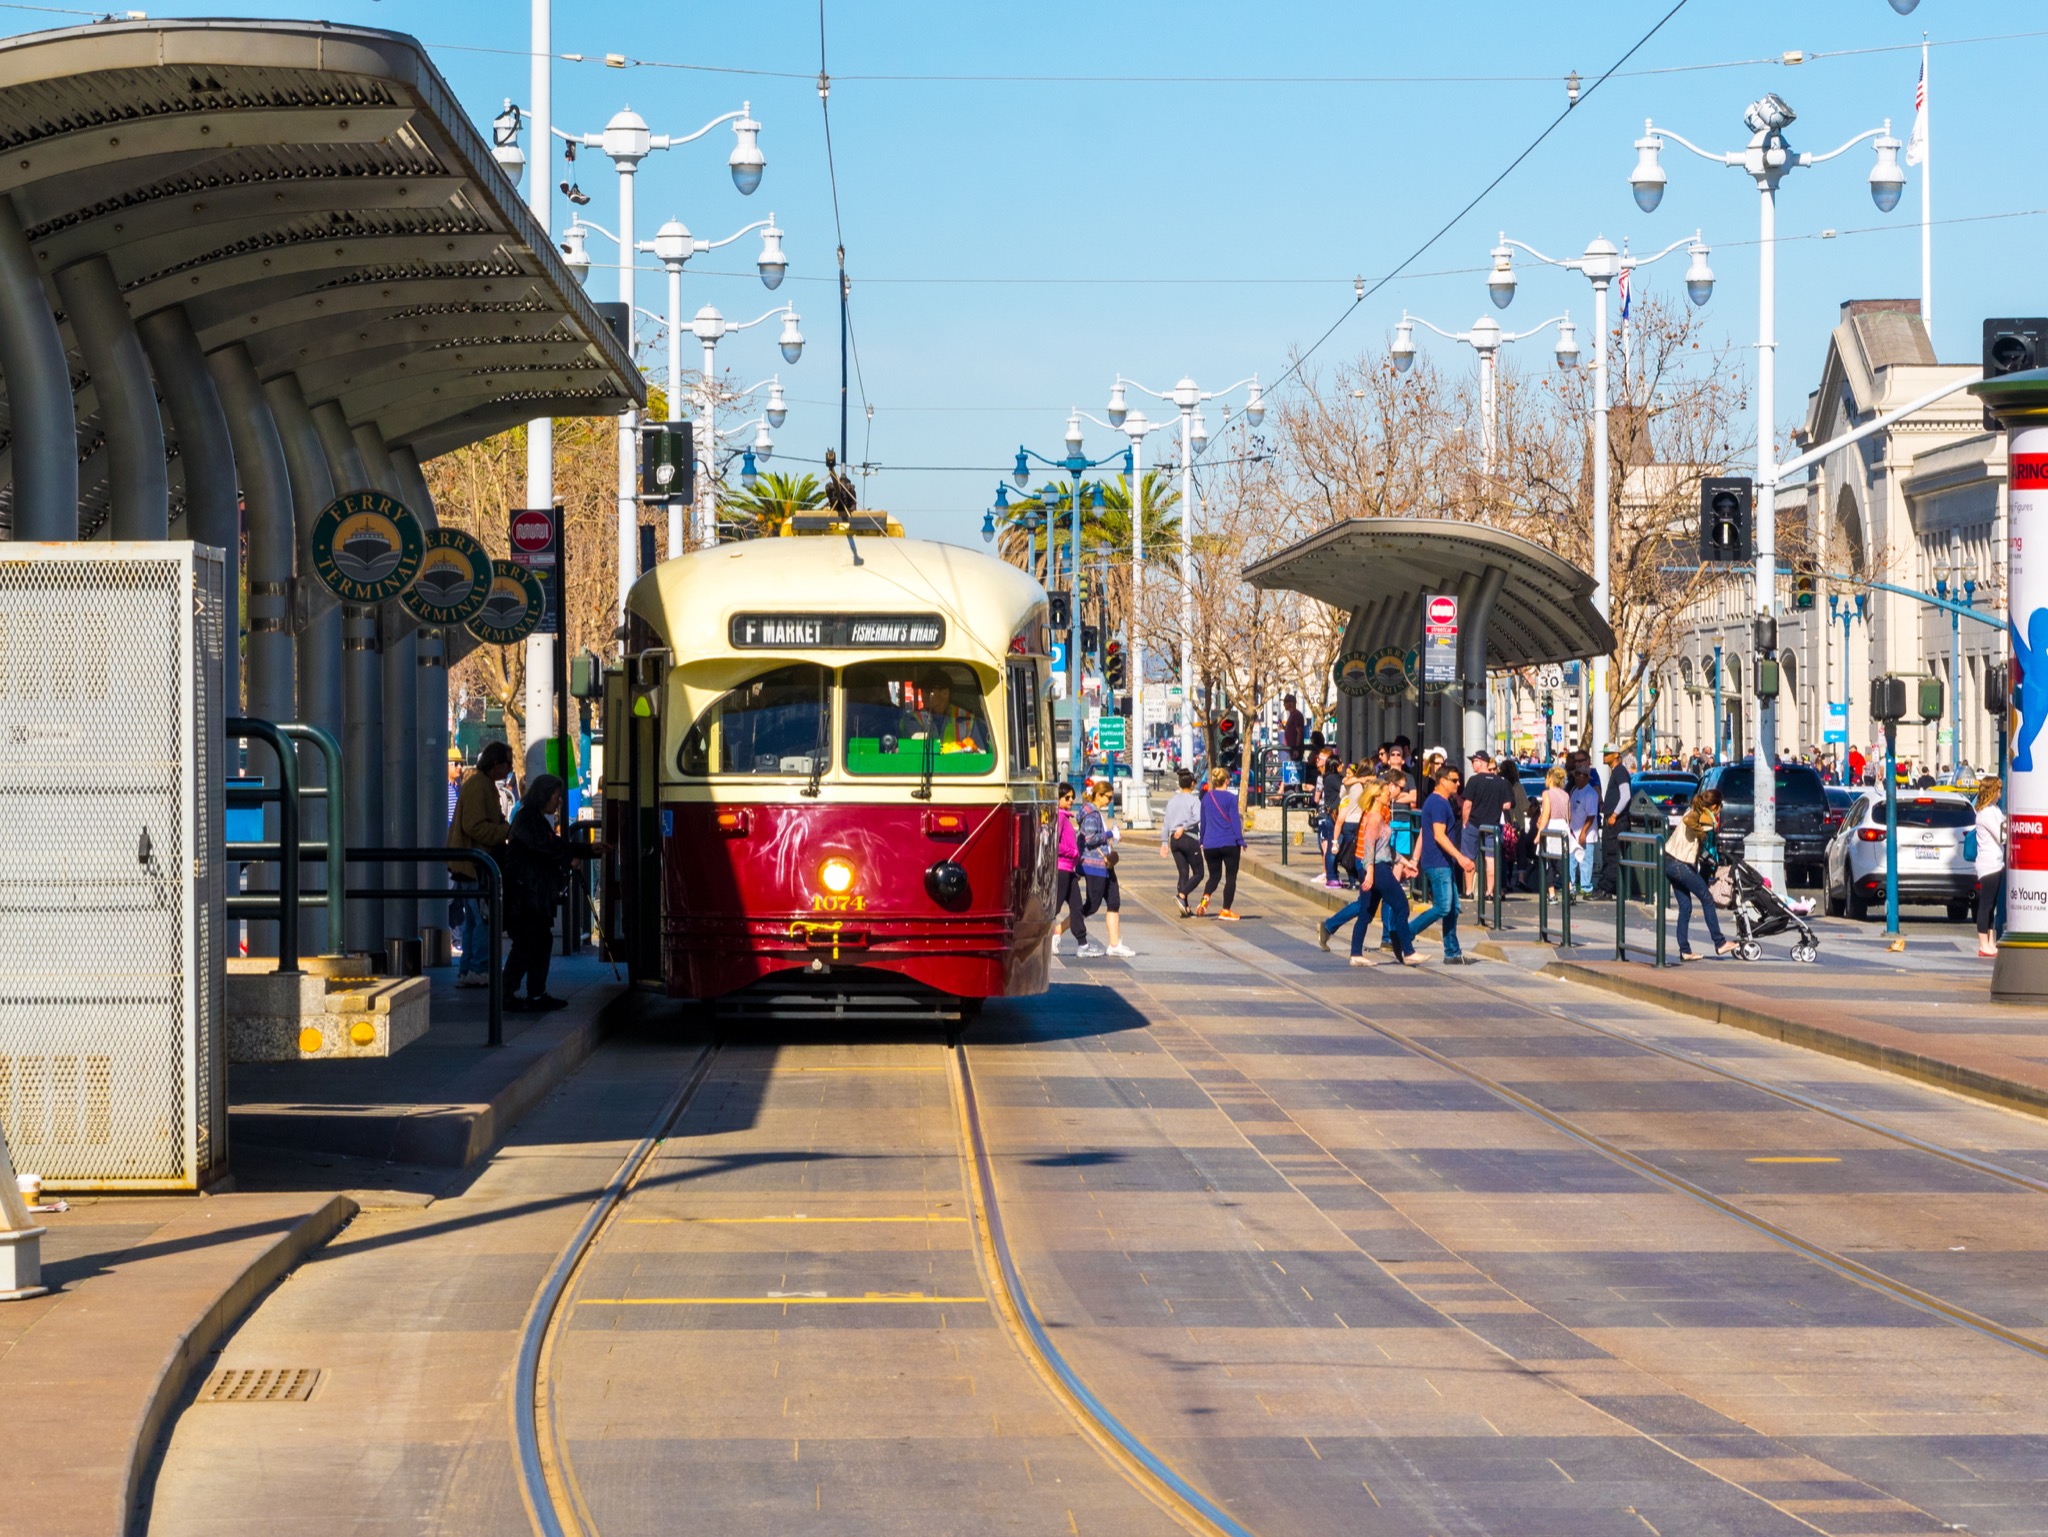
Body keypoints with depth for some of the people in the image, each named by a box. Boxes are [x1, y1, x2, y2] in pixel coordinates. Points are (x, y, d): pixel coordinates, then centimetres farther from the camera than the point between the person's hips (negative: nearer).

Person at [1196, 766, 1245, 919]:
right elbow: (1235, 821, -10)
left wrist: (1202, 841, 22)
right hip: (1230, 844, -4)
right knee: (1230, 878, 7)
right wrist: (1241, 843, -8)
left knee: (1214, 876, 15)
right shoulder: (1230, 798, -8)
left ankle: (1205, 898, -14)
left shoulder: (1206, 797, 7)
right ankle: (1225, 911, 5)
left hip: (1210, 845, 4)